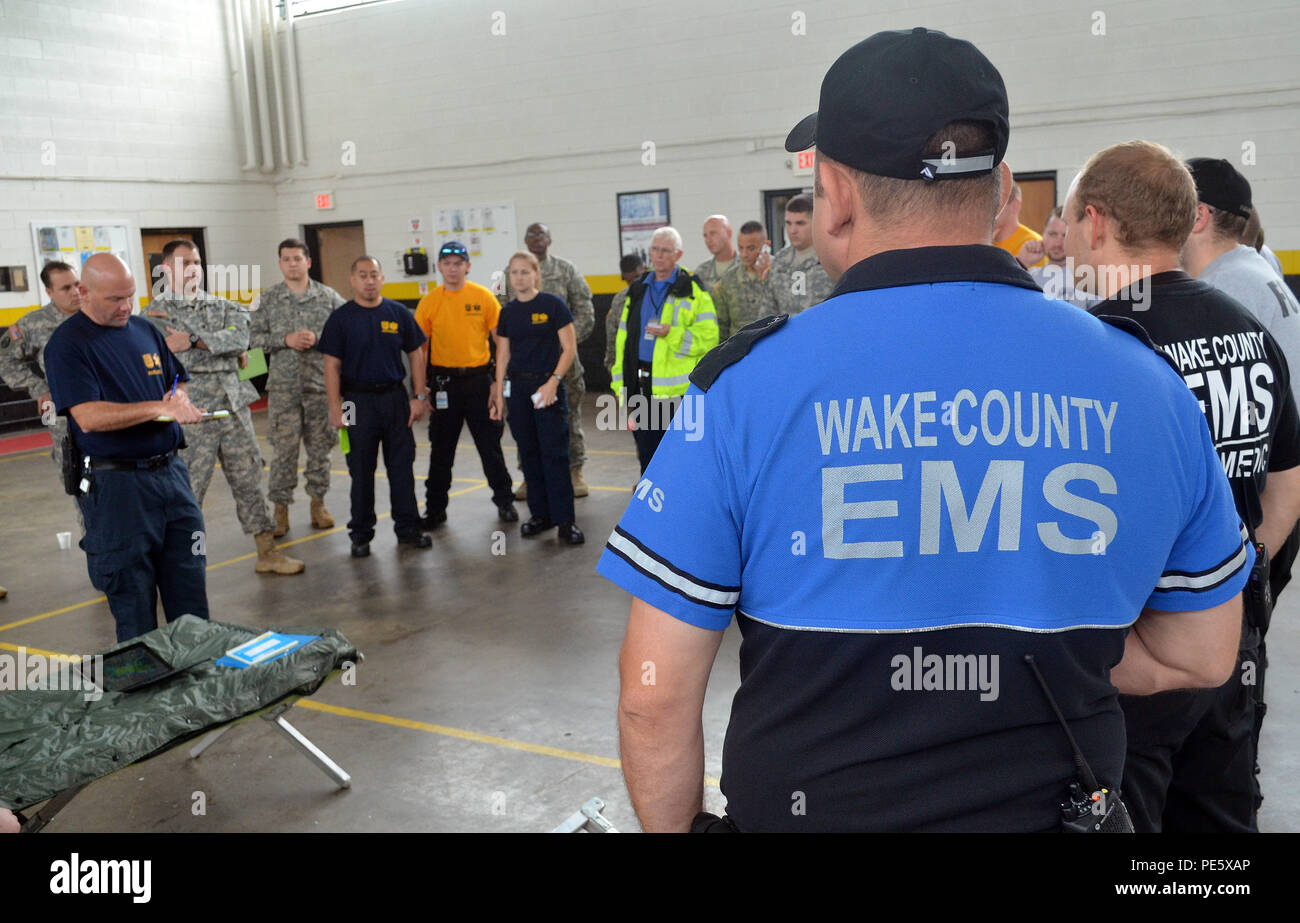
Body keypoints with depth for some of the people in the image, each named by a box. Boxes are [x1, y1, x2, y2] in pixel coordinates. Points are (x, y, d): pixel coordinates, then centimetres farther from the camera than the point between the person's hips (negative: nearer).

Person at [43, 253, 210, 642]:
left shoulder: (144, 330, 11)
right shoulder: (67, 344, -8)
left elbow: (178, 383, 21)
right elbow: (89, 417, -19)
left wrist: (180, 400, -2)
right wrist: (160, 408, -26)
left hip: (171, 473, 6)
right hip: (116, 484, -6)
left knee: (191, 595, 10)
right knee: (133, 604, 5)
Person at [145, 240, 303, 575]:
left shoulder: (223, 307, 13)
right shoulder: (156, 312, 1)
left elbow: (240, 338, -9)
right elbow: (177, 360, -15)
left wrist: (193, 341, -17)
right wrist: (226, 349, -11)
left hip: (233, 409, 5)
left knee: (249, 478, 10)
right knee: (187, 489, -2)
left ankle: (268, 553, 19)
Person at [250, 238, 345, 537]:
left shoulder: (329, 297, 4)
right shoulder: (266, 299, 5)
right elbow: (253, 336, 1)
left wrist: (317, 338, -14)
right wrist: (285, 340, -12)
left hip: (321, 383, 1)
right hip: (283, 386, -1)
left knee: (320, 445, 7)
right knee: (283, 447, -1)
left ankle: (318, 501, 20)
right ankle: (280, 508, 10)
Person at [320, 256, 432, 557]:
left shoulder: (398, 313, 6)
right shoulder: (341, 318, -1)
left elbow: (416, 355, 10)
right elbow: (332, 366, -3)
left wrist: (419, 396, 3)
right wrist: (335, 408, -9)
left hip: (395, 397, 2)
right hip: (358, 401, -2)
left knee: (402, 467, 7)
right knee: (361, 470, 6)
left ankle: (408, 527, 18)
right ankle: (361, 534, 16)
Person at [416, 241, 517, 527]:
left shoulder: (484, 297, -1)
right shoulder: (429, 302, 2)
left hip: (478, 380, -1)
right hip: (443, 383, 1)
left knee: (490, 445, 6)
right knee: (441, 449, 9)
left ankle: (504, 501, 20)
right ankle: (435, 509, 19)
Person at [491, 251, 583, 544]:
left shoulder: (553, 305, -5)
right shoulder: (508, 312, 9)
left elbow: (569, 348, -6)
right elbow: (503, 355, 13)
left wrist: (553, 382, -15)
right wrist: (499, 394, 8)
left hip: (547, 385, -5)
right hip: (517, 387, 5)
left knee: (555, 453, -6)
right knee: (529, 454, 9)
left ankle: (564, 520, -1)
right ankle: (541, 514, 19)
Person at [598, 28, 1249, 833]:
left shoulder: (747, 386, -18)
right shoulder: (1151, 384, -7)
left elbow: (655, 694, -14)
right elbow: (1203, 656, 4)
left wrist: (672, 828, 2)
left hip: (805, 807, -2)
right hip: (1056, 809, 3)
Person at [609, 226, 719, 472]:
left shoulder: (693, 291, -2)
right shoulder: (637, 290, 15)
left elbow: (708, 337, -10)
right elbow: (623, 339, 16)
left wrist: (672, 334, -22)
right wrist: (621, 383, 10)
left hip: (678, 390, -5)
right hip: (642, 390, 5)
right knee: (647, 454, 12)